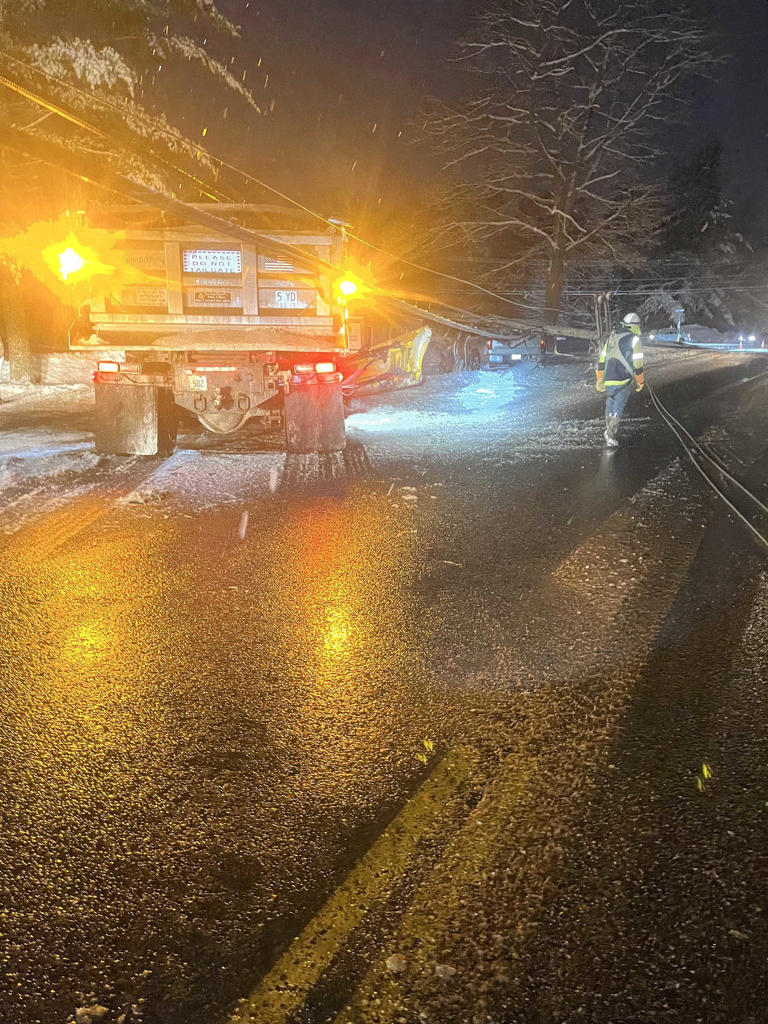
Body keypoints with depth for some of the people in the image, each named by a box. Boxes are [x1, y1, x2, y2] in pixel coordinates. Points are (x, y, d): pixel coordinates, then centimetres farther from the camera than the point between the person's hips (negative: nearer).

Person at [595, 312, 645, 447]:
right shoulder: (634, 339, -6)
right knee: (618, 408, -2)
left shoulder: (611, 337, 13)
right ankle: (611, 436, -7)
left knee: (610, 406, 19)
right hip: (624, 381, -5)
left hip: (608, 380, 6)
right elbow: (637, 364, -8)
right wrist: (640, 382, 2)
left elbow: (602, 361, 15)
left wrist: (600, 380, 21)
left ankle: (609, 432, 28)